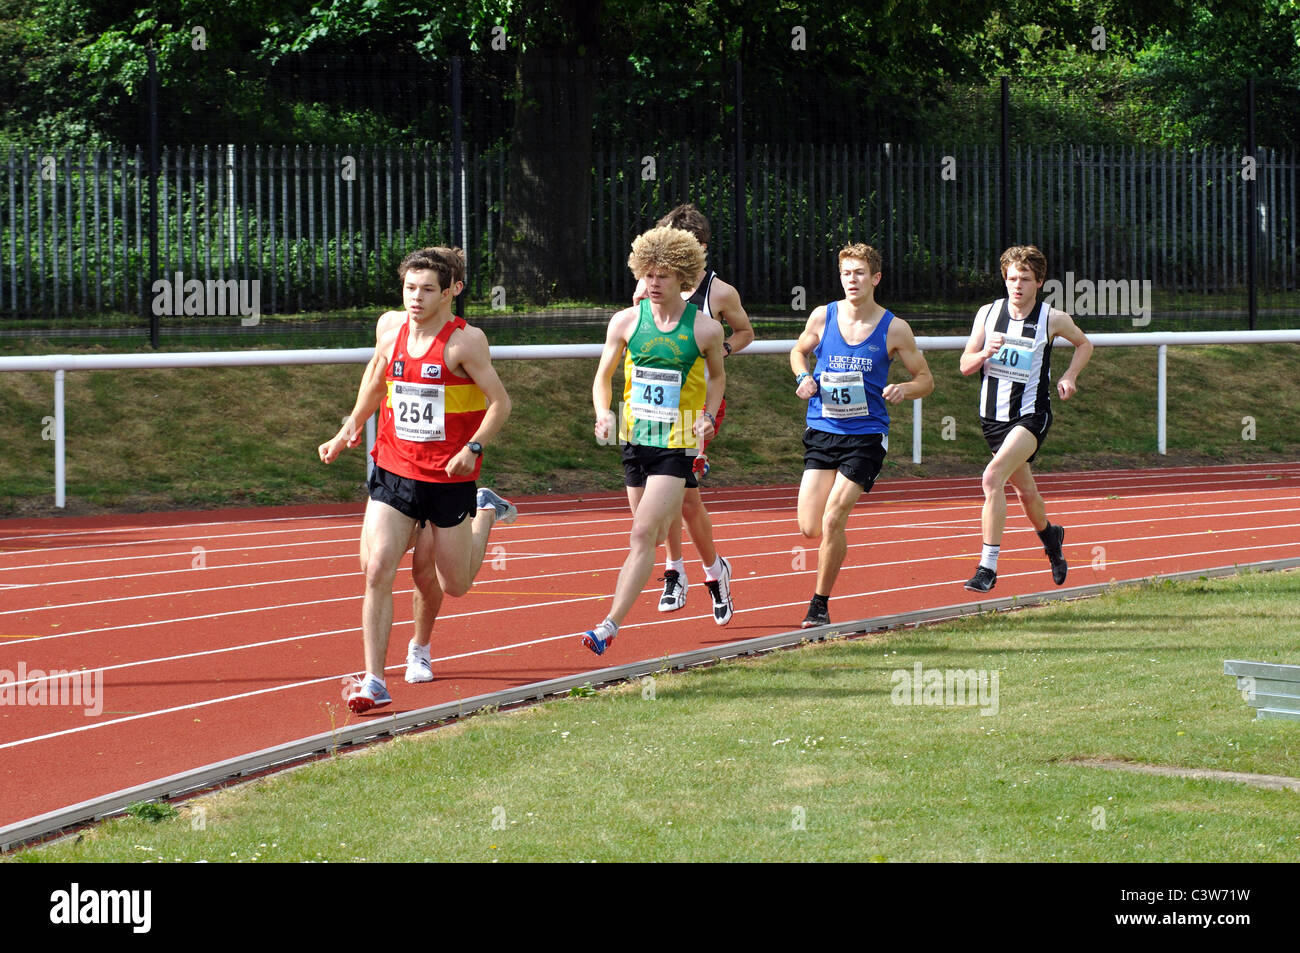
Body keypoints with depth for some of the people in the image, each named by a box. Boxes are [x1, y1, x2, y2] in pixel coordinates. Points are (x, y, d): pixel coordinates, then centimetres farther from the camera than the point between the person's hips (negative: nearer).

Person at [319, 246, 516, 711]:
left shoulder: (465, 341, -13)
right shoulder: (390, 327, 1)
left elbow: (500, 402, -10)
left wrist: (473, 448, -23)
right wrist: (350, 429, 19)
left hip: (449, 477, -3)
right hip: (393, 469, 3)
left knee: (452, 584, 12)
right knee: (377, 570, -14)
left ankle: (485, 512, 44)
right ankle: (374, 681, -11)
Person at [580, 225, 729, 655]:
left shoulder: (705, 329, -7)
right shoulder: (626, 322, -1)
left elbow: (717, 377, 13)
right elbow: (604, 377, 10)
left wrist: (709, 415, -4)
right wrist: (604, 414, -9)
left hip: (677, 444, -4)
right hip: (635, 440, 4)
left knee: (643, 534, -14)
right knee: (659, 532, 17)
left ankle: (611, 625, -16)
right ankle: (714, 569, 48)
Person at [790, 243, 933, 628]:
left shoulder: (894, 329, -4)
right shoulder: (823, 317, 1)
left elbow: (926, 379, 6)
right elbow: (799, 351, 21)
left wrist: (903, 389, -17)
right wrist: (803, 378, -1)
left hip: (866, 434, -3)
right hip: (822, 432, 3)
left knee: (832, 520, -15)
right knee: (810, 528, -4)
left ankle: (820, 603, 2)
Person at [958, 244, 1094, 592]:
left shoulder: (1053, 319, -6)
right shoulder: (988, 313, 0)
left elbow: (1084, 344, 14)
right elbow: (965, 365, 3)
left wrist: (1069, 376, -2)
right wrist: (985, 353, -18)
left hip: (1031, 415, -5)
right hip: (993, 416, 5)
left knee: (993, 477, -26)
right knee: (1025, 491, 20)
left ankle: (988, 567, -25)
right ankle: (1050, 536, 52)